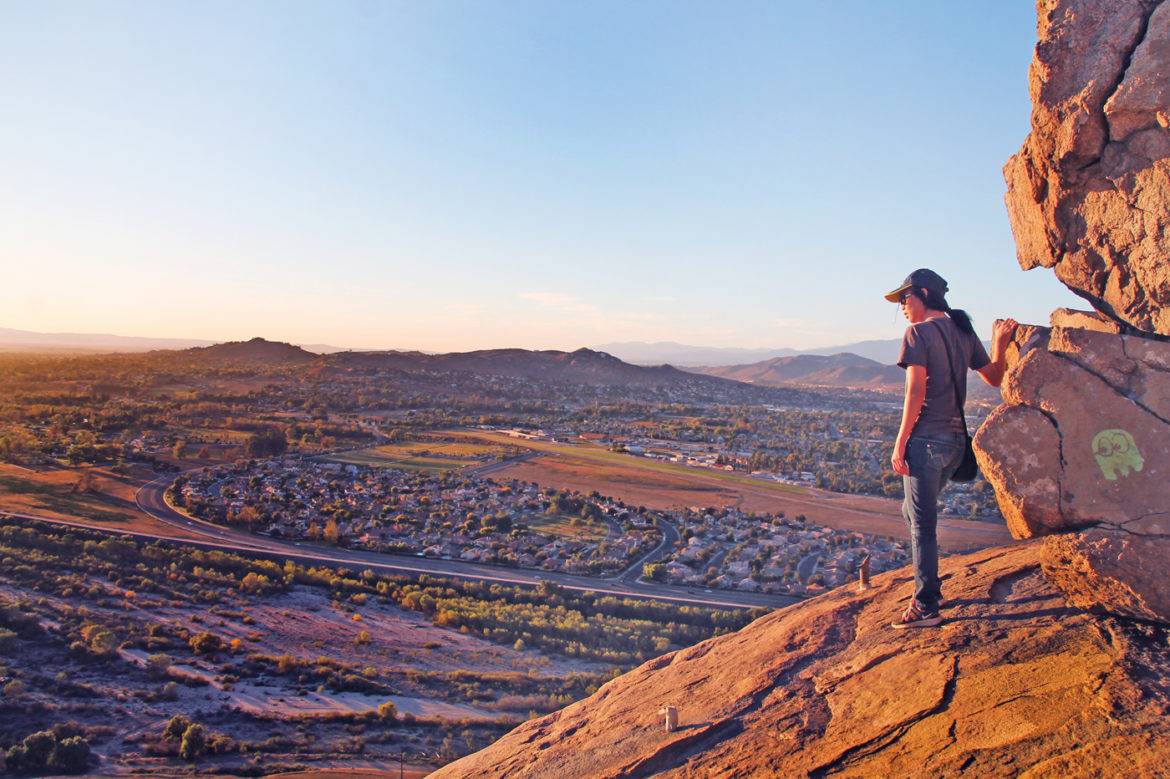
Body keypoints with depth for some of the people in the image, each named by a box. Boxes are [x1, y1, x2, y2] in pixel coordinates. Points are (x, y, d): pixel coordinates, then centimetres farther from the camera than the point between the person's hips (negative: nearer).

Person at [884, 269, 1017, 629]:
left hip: (926, 440, -8)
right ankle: (926, 589, 27)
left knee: (922, 524, -1)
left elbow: (916, 392, -16)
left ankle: (926, 607, 4)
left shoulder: (918, 333, -9)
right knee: (914, 511, 22)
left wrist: (899, 444, -14)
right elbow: (994, 378, 21)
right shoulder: (964, 331, 13)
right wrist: (1000, 344, 23)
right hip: (956, 440, 8)